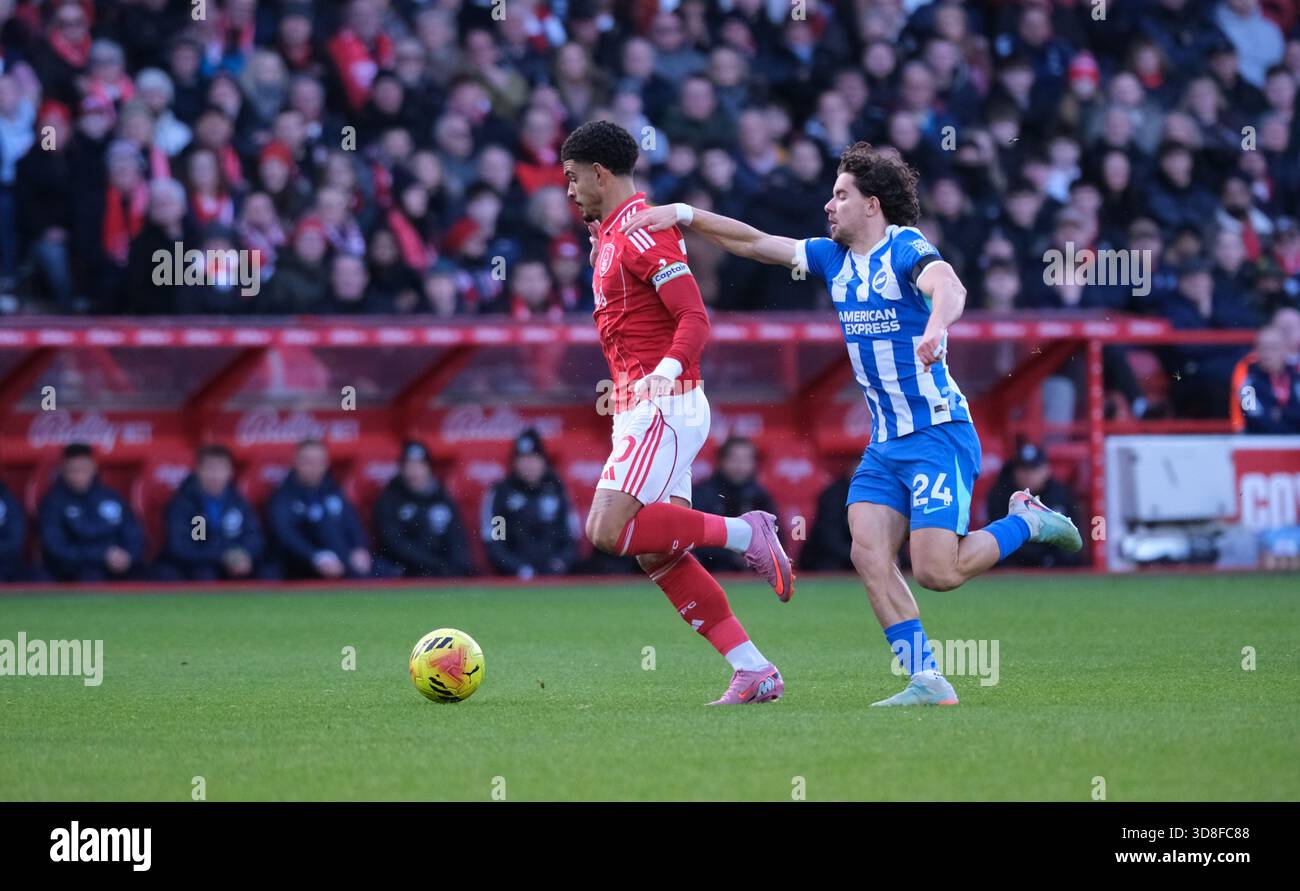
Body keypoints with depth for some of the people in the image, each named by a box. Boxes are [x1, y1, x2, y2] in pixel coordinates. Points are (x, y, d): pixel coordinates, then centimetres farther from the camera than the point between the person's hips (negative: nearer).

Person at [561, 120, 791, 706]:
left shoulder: (642, 232, -12)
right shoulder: (607, 234, 19)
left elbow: (694, 318, -20)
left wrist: (667, 370, -35)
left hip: (663, 407, -10)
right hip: (637, 409, 10)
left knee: (608, 530, -21)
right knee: (657, 555, 2)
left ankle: (744, 533, -9)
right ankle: (753, 670, 2)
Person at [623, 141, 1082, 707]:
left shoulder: (907, 248, -12)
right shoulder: (834, 257, 10)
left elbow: (949, 287, -33)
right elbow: (753, 242, 13)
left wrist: (935, 327, -54)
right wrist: (682, 214, 3)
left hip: (939, 433, -7)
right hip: (885, 443, 8)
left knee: (935, 571, -14)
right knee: (868, 554, -11)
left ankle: (1029, 521, 12)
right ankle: (927, 681, -8)